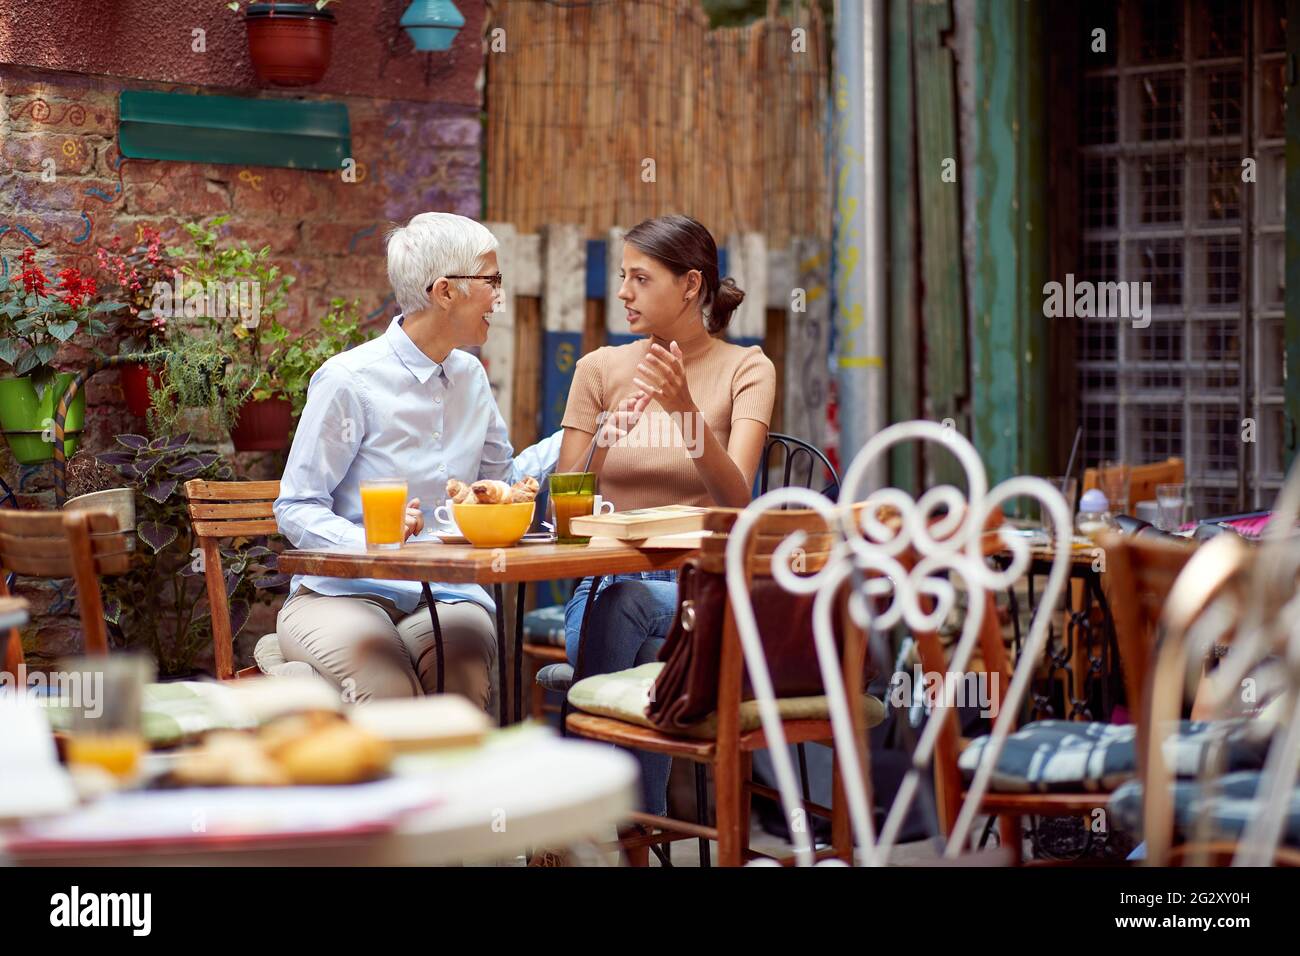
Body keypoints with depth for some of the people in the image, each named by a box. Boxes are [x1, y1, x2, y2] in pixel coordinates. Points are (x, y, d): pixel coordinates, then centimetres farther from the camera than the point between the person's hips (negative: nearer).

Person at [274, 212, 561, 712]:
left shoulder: (470, 376, 12)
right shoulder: (349, 380, -9)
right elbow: (296, 509, -9)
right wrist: (372, 544, -27)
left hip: (444, 596, 5)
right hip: (345, 592, -4)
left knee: (466, 689, -30)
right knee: (390, 695, -34)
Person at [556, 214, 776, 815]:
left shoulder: (745, 370, 4)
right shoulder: (600, 369, 11)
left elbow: (736, 501, -12)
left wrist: (685, 409, -26)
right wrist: (604, 439, -15)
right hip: (608, 579, 2)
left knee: (625, 603, -35)